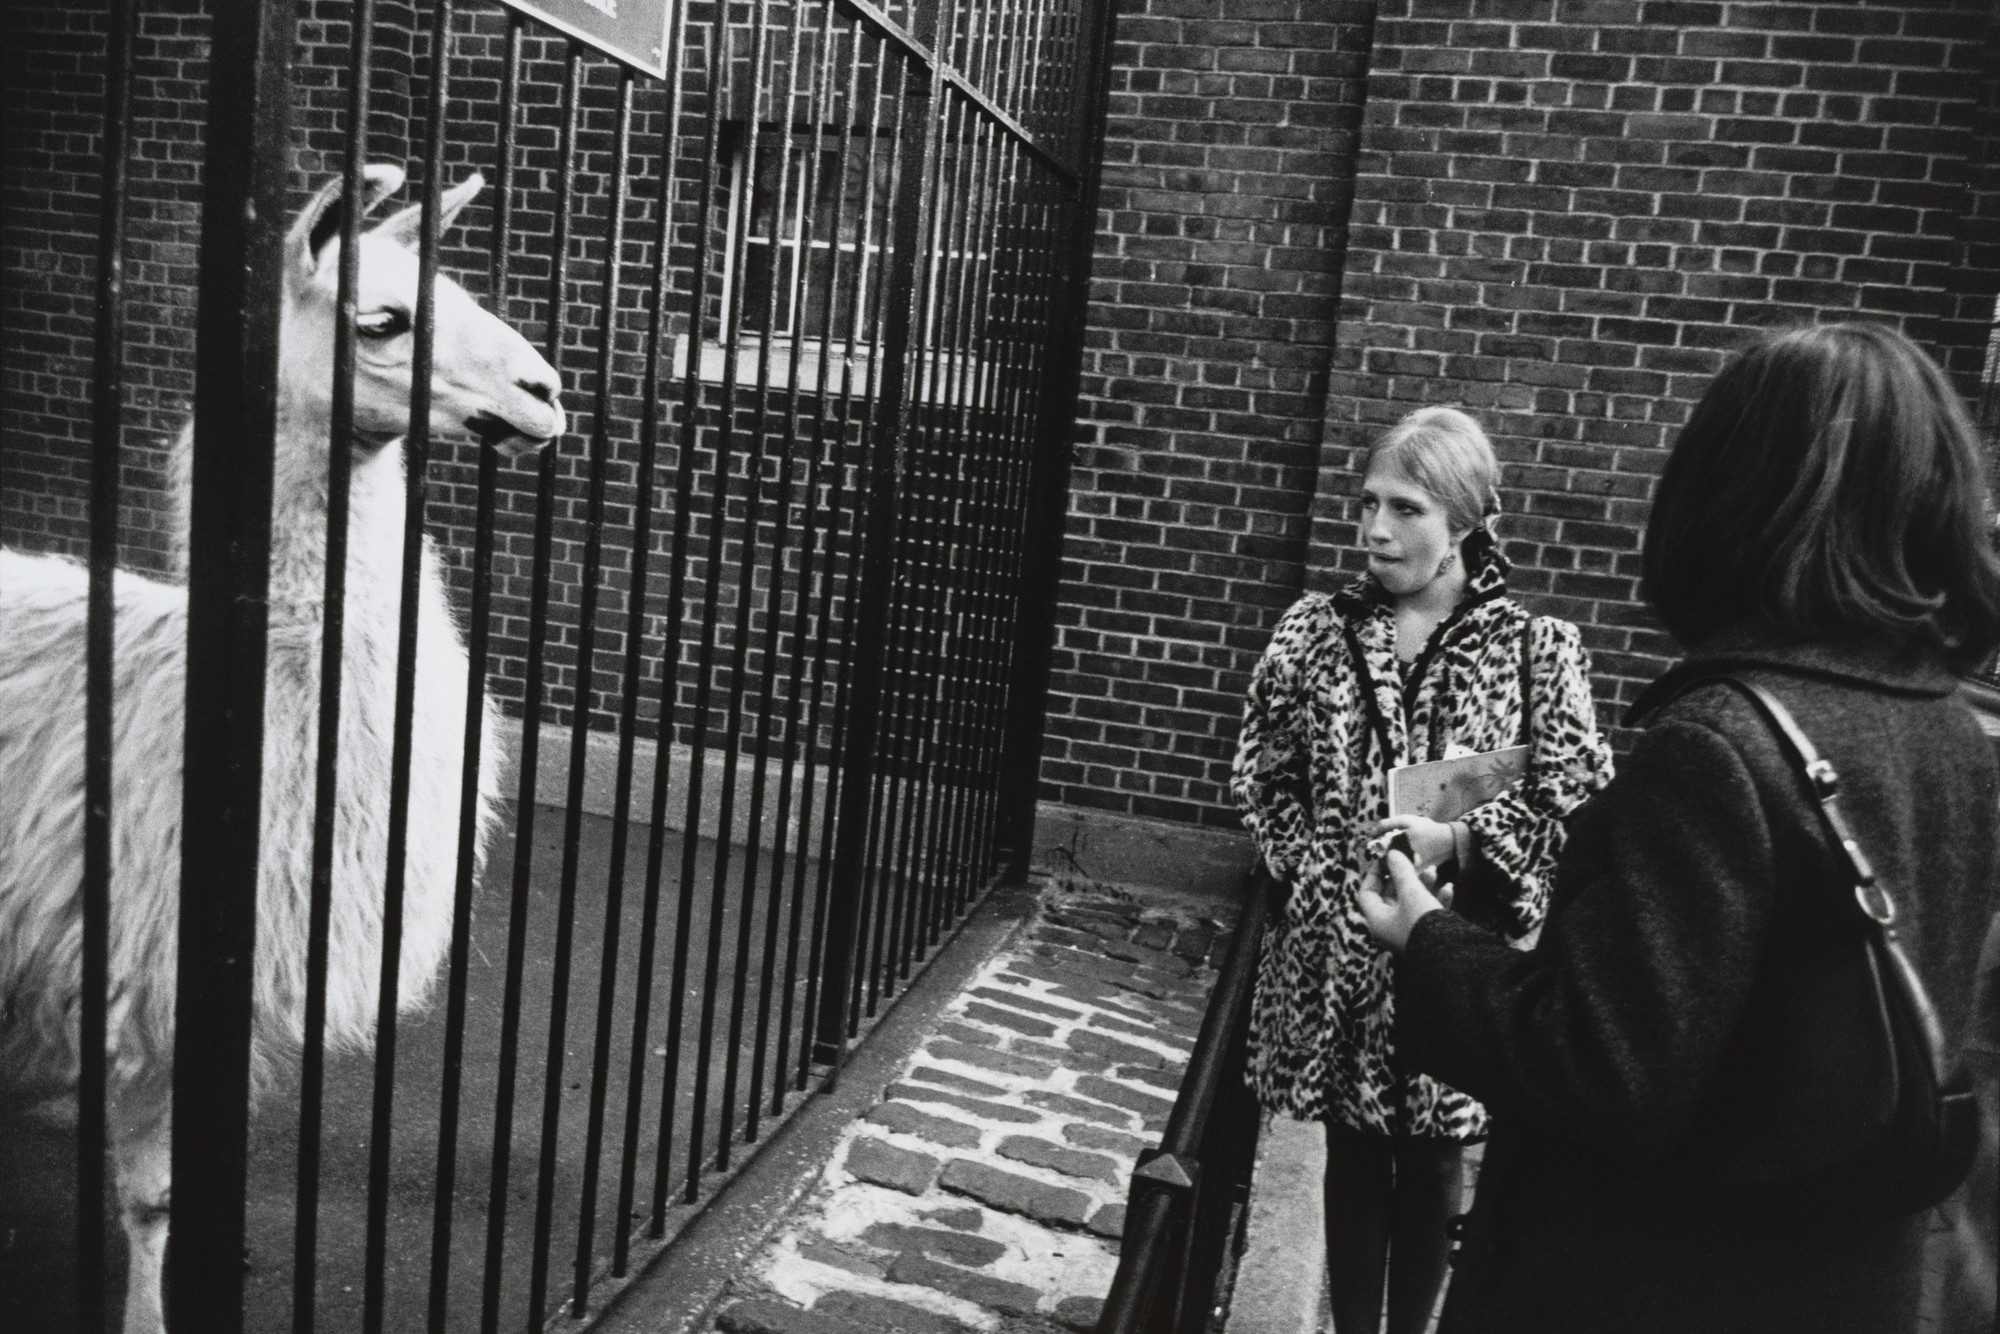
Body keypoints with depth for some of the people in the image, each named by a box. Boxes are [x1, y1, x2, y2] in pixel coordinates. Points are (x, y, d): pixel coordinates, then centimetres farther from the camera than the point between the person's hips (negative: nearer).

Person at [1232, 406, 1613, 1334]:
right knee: (1354, 1158, 15)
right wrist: (1322, 882, -8)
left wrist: (1455, 841, -23)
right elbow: (1260, 780, 3)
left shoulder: (1536, 648, -5)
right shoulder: (1313, 630, 0)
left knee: (1430, 1168, 14)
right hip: (1334, 948, 2)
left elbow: (1576, 803, -9)